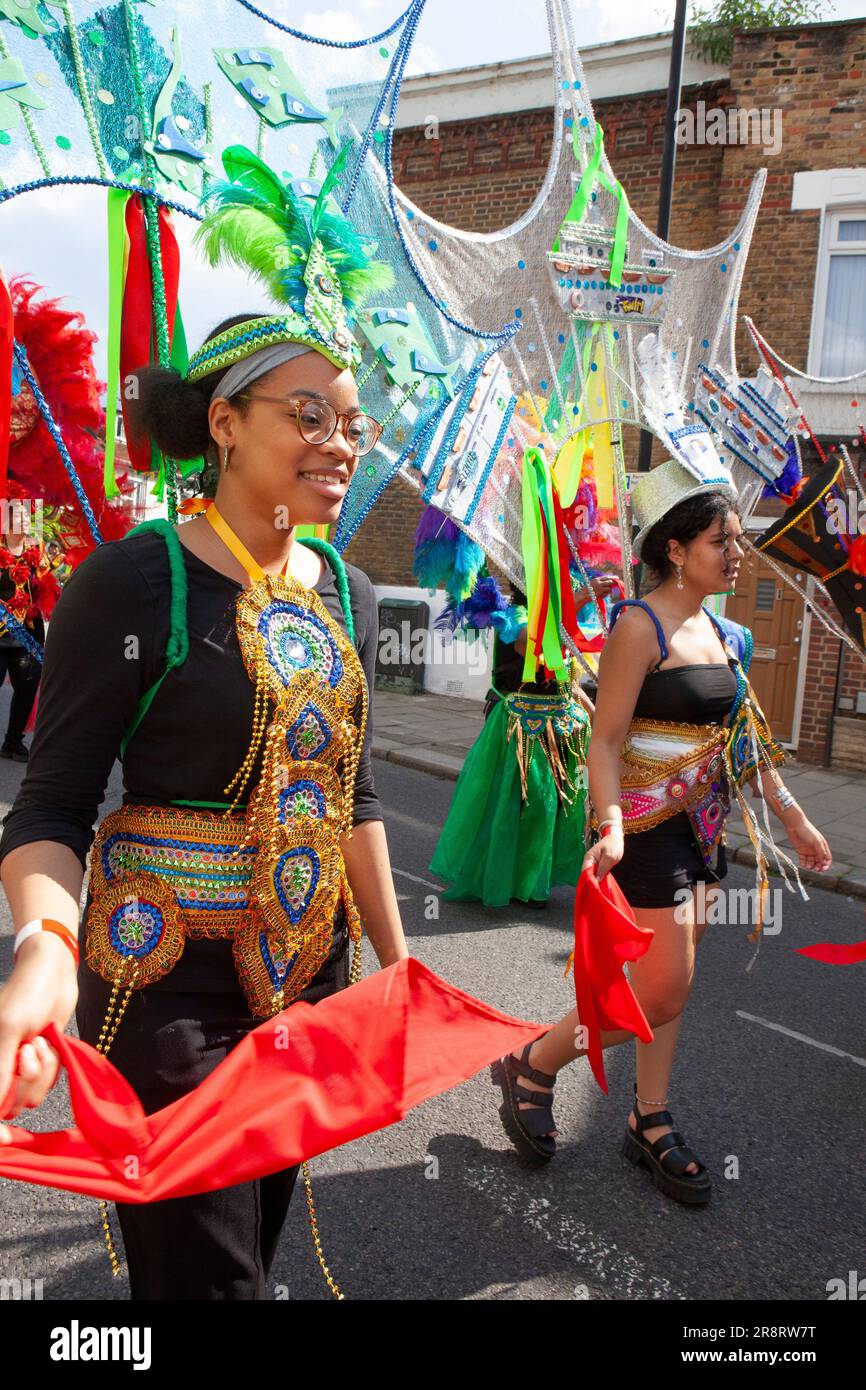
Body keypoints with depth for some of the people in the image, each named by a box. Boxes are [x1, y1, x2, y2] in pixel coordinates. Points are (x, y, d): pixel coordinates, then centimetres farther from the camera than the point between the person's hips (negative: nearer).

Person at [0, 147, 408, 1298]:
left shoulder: (345, 592, 4)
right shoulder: (136, 582, -15)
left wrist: (394, 957, 14)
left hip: (311, 976, 6)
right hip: (169, 988, -6)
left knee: (258, 1240, 22)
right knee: (202, 1271, 7)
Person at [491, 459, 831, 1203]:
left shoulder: (721, 632, 11)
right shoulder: (640, 627, -14)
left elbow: (746, 734, 18)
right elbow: (606, 740, -18)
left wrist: (793, 817, 19)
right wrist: (611, 828, -31)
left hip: (703, 828, 8)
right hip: (650, 826, -8)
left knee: (672, 986, 14)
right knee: (661, 993, -6)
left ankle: (651, 1125, 30)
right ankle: (531, 1068, 15)